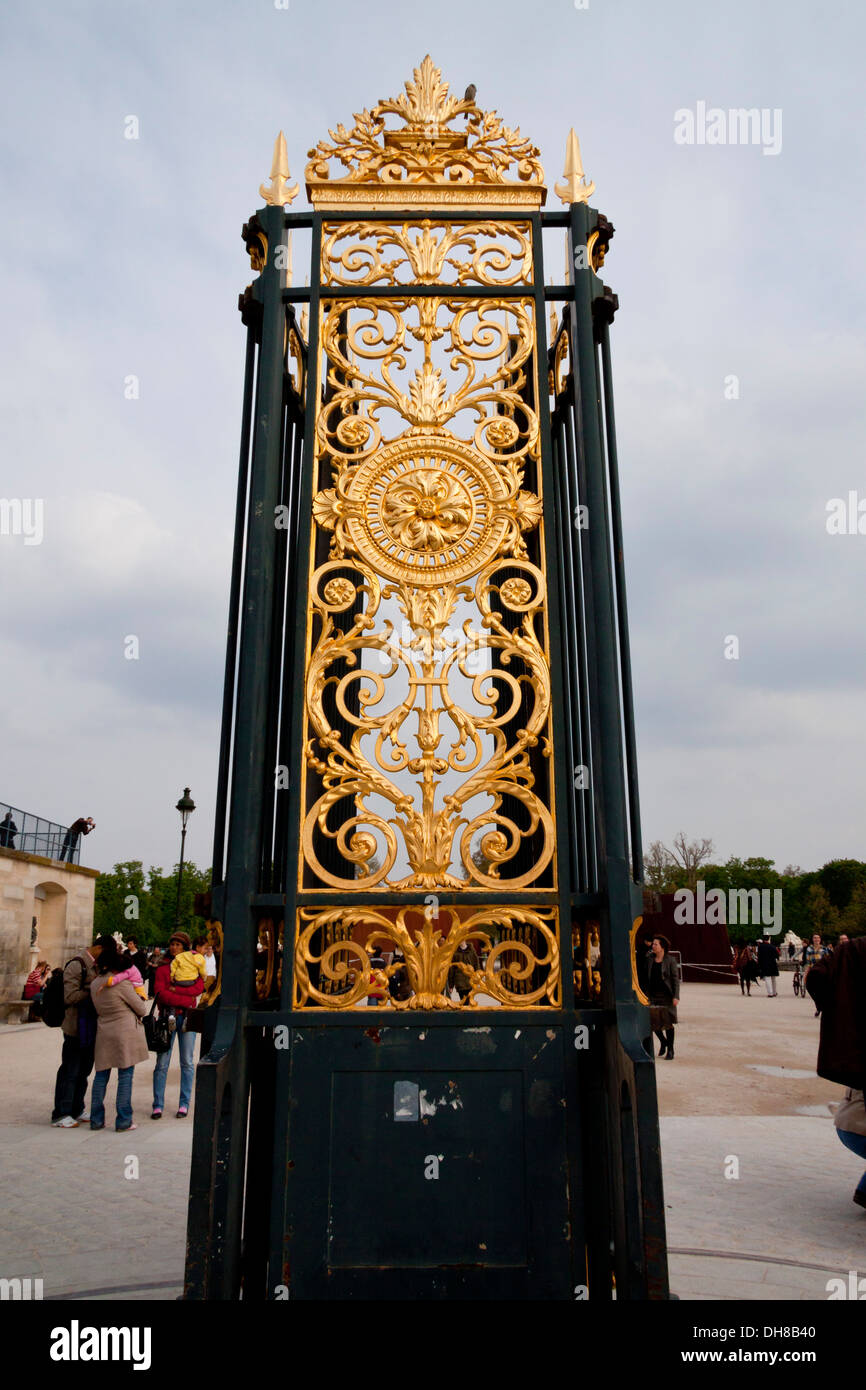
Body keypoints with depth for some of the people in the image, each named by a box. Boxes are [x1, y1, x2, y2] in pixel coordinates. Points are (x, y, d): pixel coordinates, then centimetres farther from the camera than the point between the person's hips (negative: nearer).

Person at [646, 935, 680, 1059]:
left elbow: (675, 979, -7)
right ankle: (663, 1041, 26)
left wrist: (676, 996, -14)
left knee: (668, 1022, 2)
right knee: (653, 1020, -1)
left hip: (666, 995, -4)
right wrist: (645, 993, 10)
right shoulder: (649, 959, 6)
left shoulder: (670, 960, -6)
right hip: (653, 995, 4)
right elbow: (646, 977, 12)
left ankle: (670, 1050, 15)